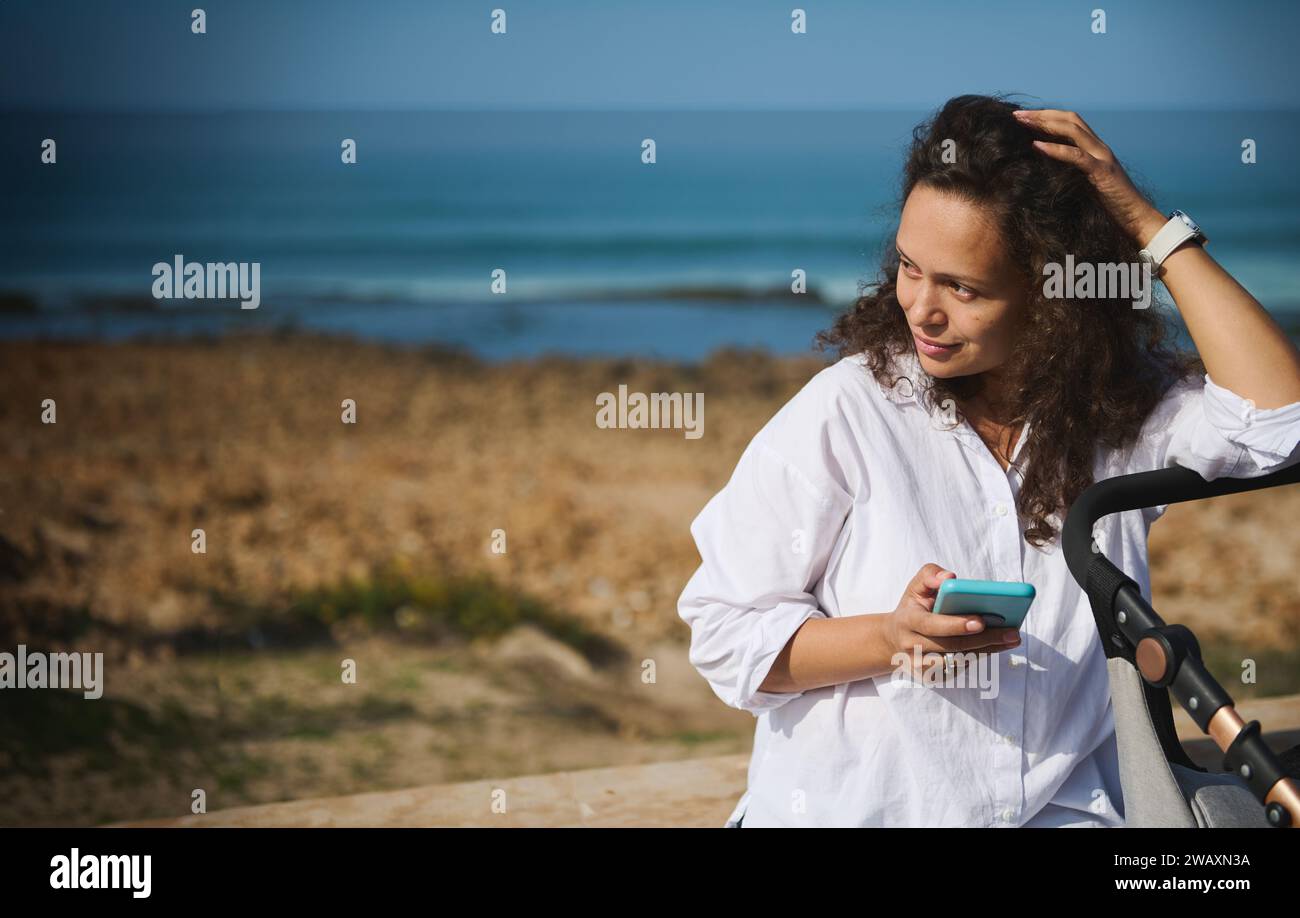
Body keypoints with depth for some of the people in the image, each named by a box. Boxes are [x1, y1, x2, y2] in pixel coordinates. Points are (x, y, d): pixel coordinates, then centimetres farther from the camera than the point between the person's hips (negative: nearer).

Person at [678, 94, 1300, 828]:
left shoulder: (1126, 414, 6)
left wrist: (1148, 226, -8)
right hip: (856, 809, -2)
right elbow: (724, 633, -2)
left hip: (1064, 809, 2)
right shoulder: (848, 411, -3)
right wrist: (890, 642, -19)